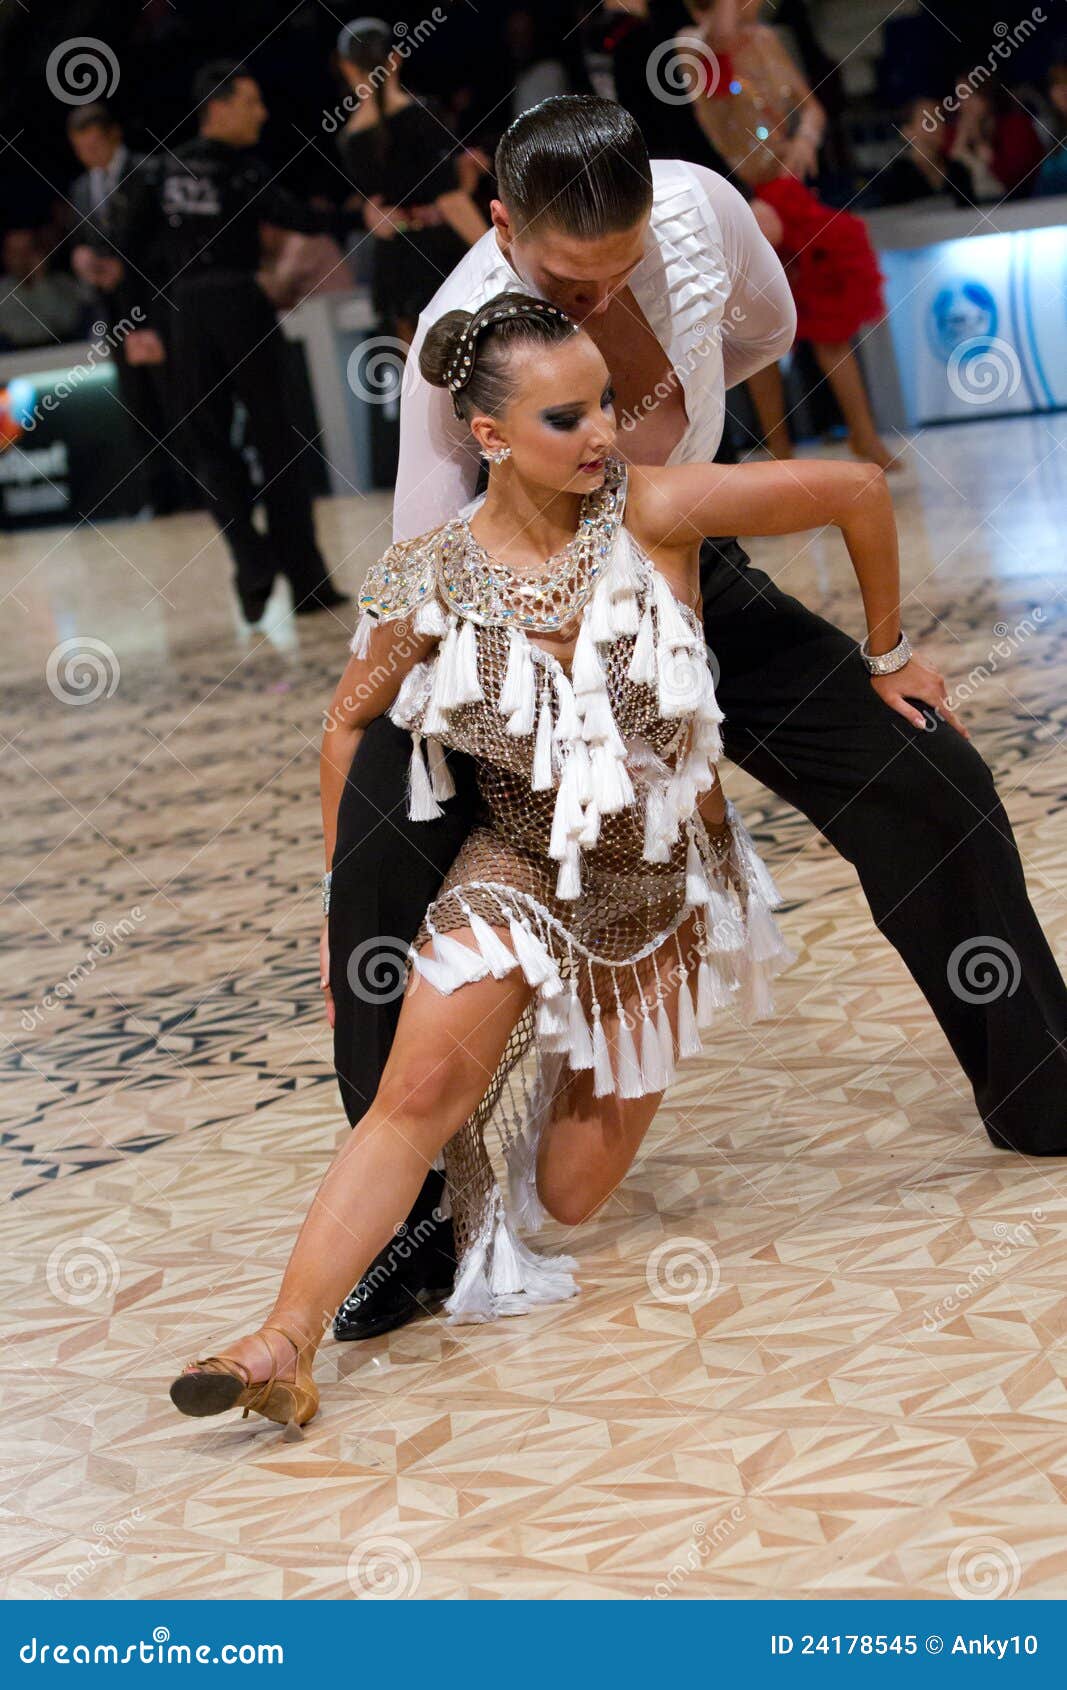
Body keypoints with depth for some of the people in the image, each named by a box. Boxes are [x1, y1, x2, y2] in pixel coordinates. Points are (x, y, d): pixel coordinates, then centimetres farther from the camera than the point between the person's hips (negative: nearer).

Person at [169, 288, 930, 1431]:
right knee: (416, 1093, -24)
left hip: (665, 891, 0)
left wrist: (884, 656, 0)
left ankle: (577, 1083, 39)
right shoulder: (427, 582, -16)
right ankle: (285, 1343, -23)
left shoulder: (652, 514, -21)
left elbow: (859, 491, -13)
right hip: (518, 875, 0)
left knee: (568, 1201, 4)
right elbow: (351, 720, 3)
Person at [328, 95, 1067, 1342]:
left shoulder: (699, 211, -24)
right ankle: (403, 1213, -13)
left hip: (693, 582, 3)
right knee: (379, 852, -25)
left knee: (930, 785, -5)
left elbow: (766, 329, 4)